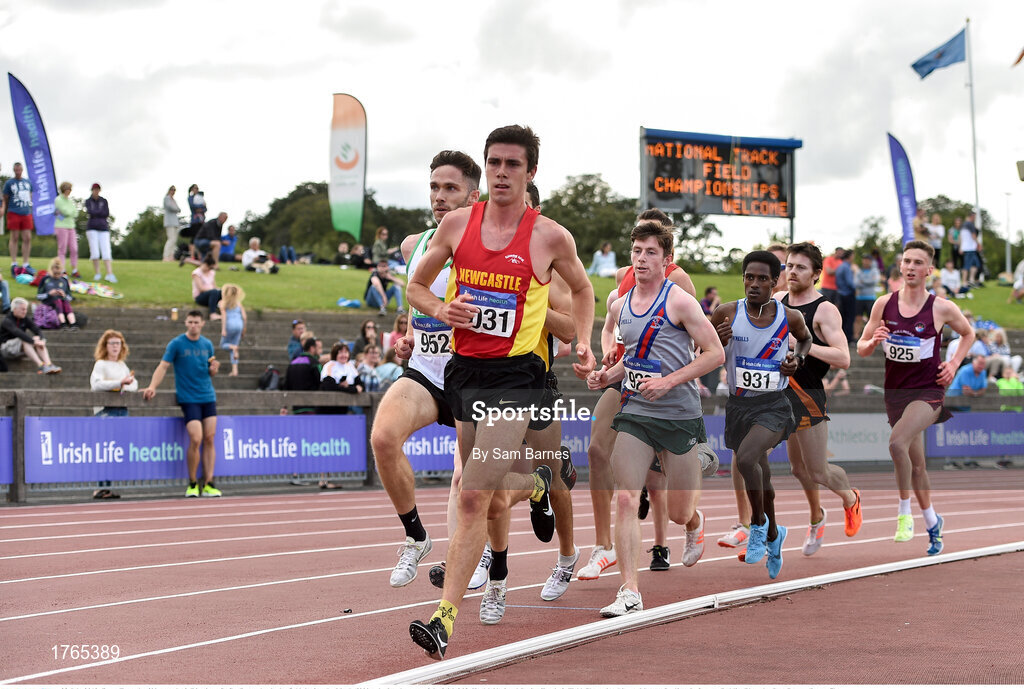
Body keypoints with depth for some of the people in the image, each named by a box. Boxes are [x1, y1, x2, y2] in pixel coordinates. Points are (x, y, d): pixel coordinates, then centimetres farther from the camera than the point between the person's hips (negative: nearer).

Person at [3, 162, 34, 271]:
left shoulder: (28, 182, 14)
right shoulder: (9, 183, 3)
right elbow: (5, 199, 4)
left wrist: (31, 210, 19)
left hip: (26, 213, 4)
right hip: (13, 213, -4)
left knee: (27, 238, 0)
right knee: (14, 238, -2)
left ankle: (25, 264, 6)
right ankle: (13, 263, 2)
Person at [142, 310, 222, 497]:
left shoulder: (207, 345, 11)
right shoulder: (176, 344, -2)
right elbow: (163, 366, -5)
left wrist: (214, 368, -5)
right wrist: (152, 387, -18)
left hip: (208, 397, 5)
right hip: (188, 398, -5)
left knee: (210, 439, -1)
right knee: (196, 439, -14)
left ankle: (208, 484, 2)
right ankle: (192, 484, 1)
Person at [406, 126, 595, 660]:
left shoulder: (550, 236, -4)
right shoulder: (457, 223, 3)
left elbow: (581, 288, 15)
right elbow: (416, 286, 13)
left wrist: (584, 343, 2)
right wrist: (439, 310, -8)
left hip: (514, 377, -4)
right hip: (462, 369, 5)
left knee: (473, 499, -15)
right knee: (496, 489, 19)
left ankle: (445, 617, -8)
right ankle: (535, 484, 54)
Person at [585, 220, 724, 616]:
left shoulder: (679, 302, -8)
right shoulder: (620, 307, 9)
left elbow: (715, 353, -9)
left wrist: (669, 381, -18)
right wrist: (608, 376, 5)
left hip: (680, 416, -4)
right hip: (634, 414, 4)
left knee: (678, 514, 7)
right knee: (626, 500, -12)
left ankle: (695, 523, 46)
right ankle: (630, 592, -9)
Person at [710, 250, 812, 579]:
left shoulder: (790, 317, -5)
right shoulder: (727, 314, -7)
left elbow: (806, 339, 19)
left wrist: (798, 359, -1)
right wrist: (716, 342, -17)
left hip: (773, 406, -3)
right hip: (738, 405, 3)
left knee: (745, 459, -29)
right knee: (759, 480, 16)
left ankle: (759, 524, -6)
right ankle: (773, 534, 43)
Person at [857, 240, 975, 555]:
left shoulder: (942, 308, -5)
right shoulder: (884, 304, 2)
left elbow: (968, 334, 15)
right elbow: (861, 348, 8)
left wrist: (954, 364, 2)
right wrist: (873, 342, -14)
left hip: (928, 392, -4)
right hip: (895, 393, 4)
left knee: (897, 442, -29)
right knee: (916, 465, 14)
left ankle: (905, 513, -15)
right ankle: (932, 523, 33)